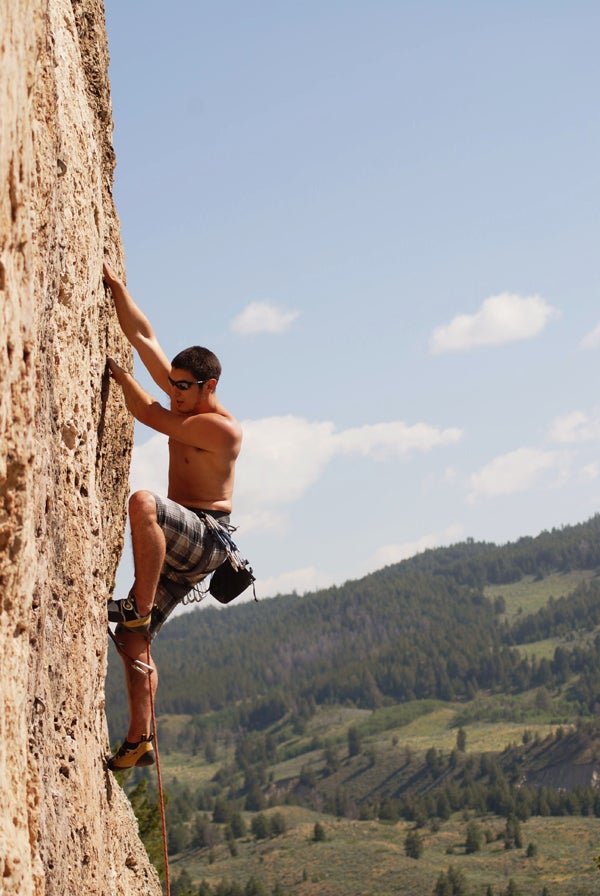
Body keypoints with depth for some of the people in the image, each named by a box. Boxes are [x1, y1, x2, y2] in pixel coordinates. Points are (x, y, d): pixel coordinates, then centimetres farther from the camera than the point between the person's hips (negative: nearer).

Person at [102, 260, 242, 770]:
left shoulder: (222, 429, -14)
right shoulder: (184, 400, 10)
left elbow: (148, 415, -11)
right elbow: (144, 337, 8)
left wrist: (120, 374, 2)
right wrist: (116, 287, 5)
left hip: (207, 540, -8)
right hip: (177, 549, 8)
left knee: (143, 503, -39)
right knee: (132, 641, -1)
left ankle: (140, 607, -33)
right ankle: (140, 741, 2)